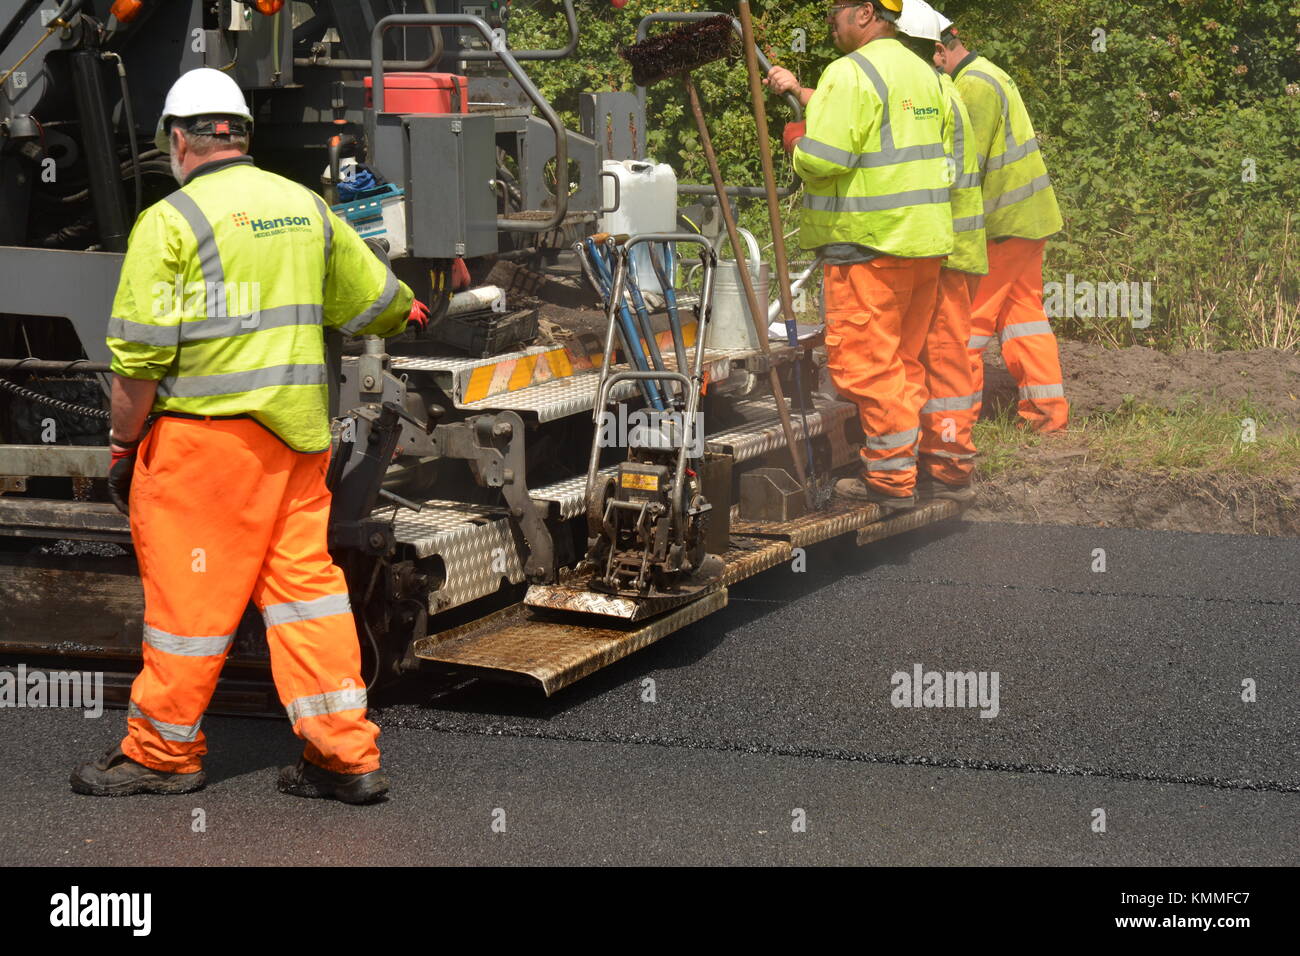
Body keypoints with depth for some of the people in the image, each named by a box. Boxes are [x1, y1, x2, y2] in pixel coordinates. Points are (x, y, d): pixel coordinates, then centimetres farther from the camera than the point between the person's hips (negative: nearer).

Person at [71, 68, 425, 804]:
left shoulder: (171, 221, -9)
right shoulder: (306, 207, 10)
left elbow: (141, 354, -12)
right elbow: (375, 304, 21)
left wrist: (124, 445, -2)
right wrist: (406, 311, 43)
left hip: (208, 433, -6)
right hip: (298, 432, 6)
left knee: (190, 590, 3)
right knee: (303, 577, 10)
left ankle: (163, 752, 17)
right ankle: (347, 755, 10)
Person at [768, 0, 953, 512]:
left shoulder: (850, 72, -14)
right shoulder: (922, 72, 16)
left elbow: (824, 158, -20)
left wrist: (797, 143, 0)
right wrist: (802, 93, 31)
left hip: (870, 243, -9)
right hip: (925, 239, 9)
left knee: (864, 363, -4)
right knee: (903, 358, 16)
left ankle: (892, 479, -2)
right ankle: (902, 466, 22)